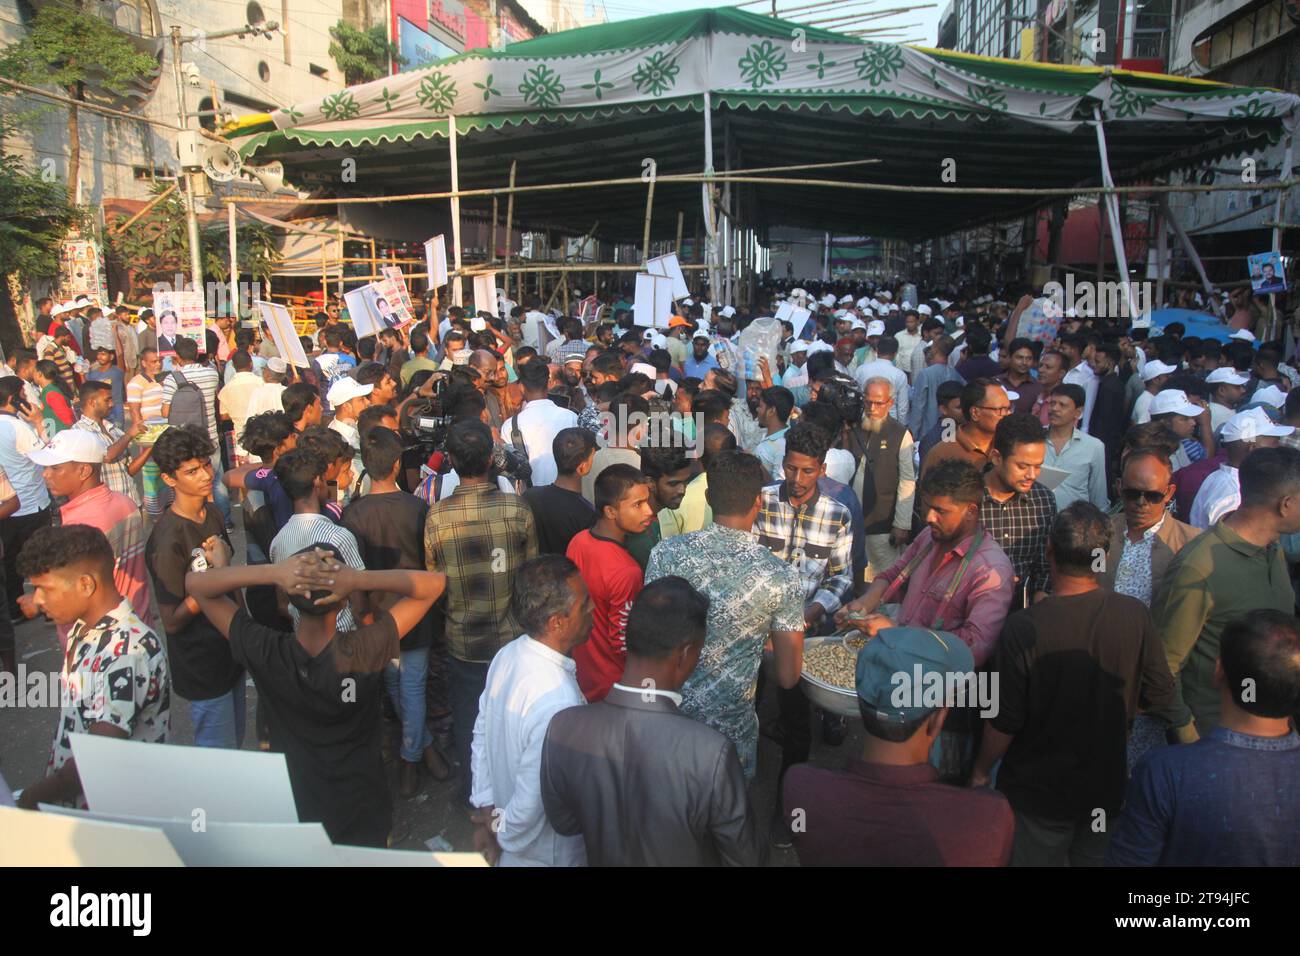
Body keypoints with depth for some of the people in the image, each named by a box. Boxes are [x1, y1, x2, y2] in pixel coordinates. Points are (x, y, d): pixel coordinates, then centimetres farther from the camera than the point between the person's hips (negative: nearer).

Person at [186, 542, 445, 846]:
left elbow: (195, 583, -16)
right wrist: (360, 579, -38)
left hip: (293, 808, 1)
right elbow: (435, 583, -26)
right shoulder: (364, 653, -31)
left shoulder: (264, 653, -27)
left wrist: (271, 572, -33)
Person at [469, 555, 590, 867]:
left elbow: (482, 734, -2)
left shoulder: (506, 655, -13)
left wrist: (486, 808, 4)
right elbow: (532, 800, -30)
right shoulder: (558, 703, -37)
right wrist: (502, 834, -11)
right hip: (549, 854, -6)